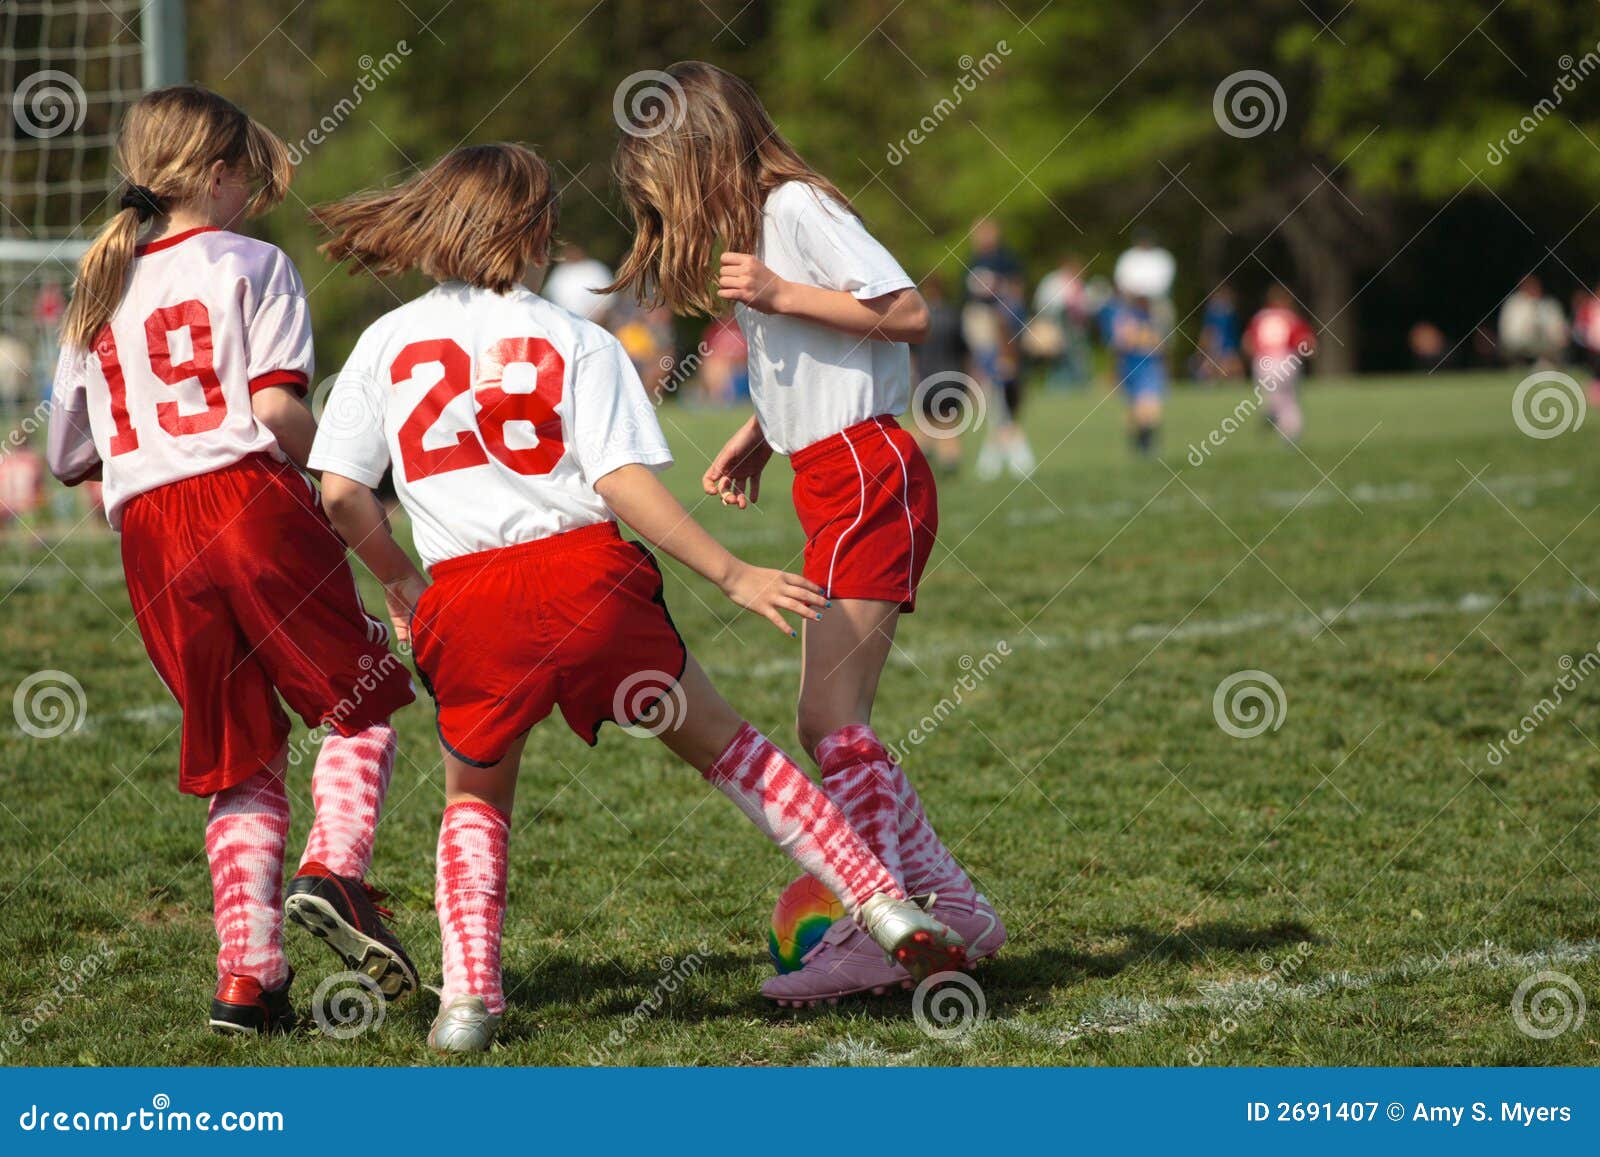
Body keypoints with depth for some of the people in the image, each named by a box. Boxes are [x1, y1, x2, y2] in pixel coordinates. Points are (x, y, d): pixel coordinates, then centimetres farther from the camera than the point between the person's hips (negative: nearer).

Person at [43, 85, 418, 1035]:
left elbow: (73, 459, 20)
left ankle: (249, 976, 1)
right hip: (251, 499, -5)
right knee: (366, 703, 9)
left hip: (148, 534, 5)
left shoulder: (98, 291, 20)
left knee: (242, 759, 10)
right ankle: (333, 871, -16)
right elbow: (277, 410, -10)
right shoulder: (251, 264, 3)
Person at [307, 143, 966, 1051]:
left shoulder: (387, 341, 10)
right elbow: (624, 483, -7)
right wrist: (732, 575, -4)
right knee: (720, 742, 16)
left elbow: (342, 492, 6)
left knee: (476, 796, 24)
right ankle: (889, 913, 13)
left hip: (466, 601, 1)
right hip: (588, 573, -1)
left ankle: (469, 994, 6)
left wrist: (400, 580, 22)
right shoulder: (576, 340, 4)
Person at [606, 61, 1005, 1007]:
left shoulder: (797, 208, -10)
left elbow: (909, 315, -18)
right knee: (838, 724, 8)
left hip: (869, 479, -10)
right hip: (837, 480, 10)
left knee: (829, 716, -15)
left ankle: (873, 935, -15)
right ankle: (952, 910, 10)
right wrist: (756, 440, 11)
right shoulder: (756, 223, 19)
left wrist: (779, 295, -19)